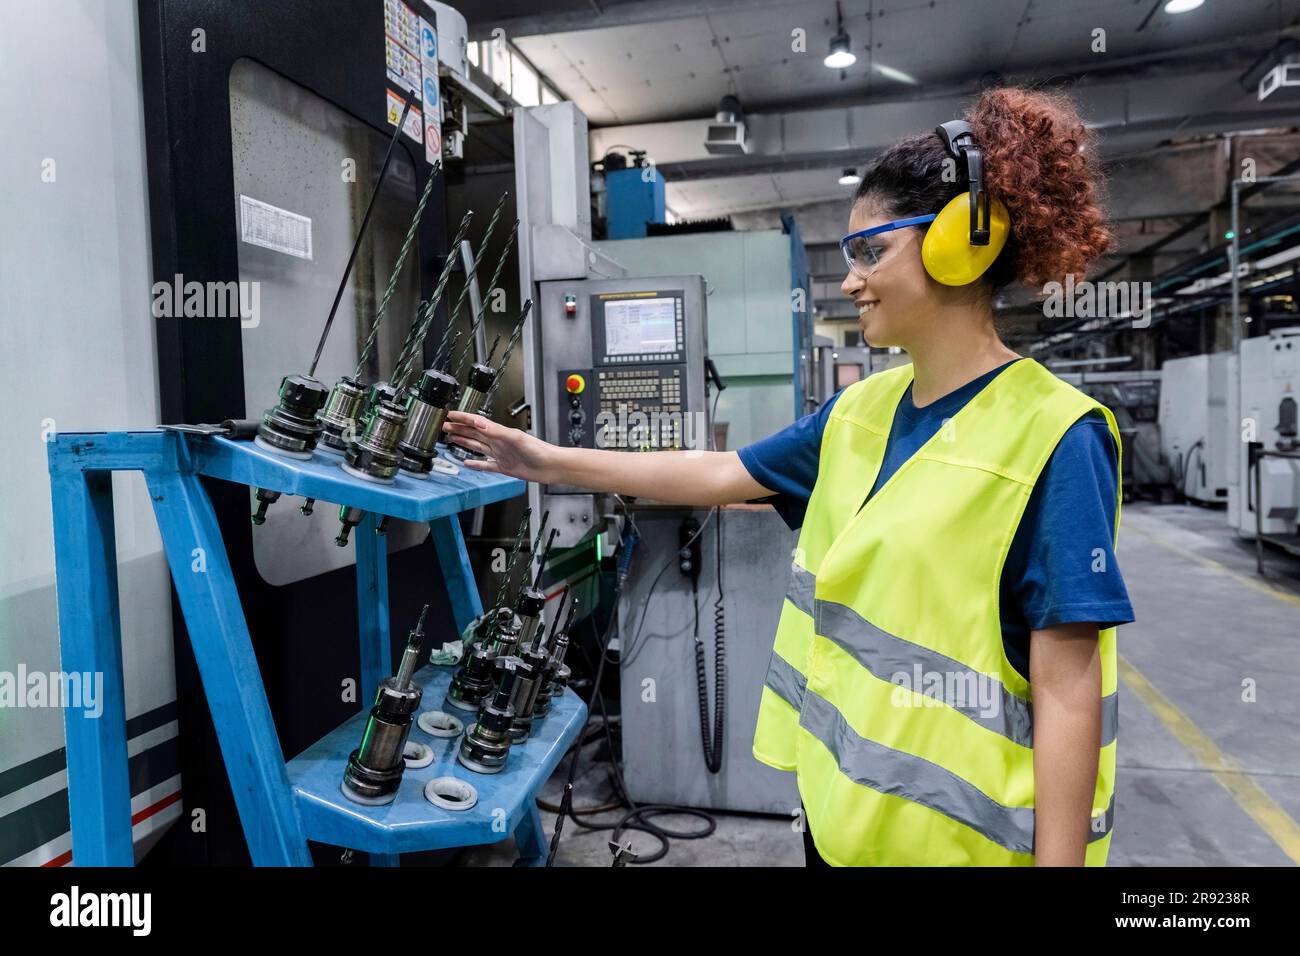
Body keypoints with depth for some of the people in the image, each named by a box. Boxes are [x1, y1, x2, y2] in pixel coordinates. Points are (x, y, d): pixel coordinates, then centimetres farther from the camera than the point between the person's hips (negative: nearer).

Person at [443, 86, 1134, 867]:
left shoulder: (1052, 438, -19)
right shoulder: (861, 411, 2)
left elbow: (1067, 693, -19)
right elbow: (719, 476, 10)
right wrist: (549, 462, 10)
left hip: (964, 832, -6)